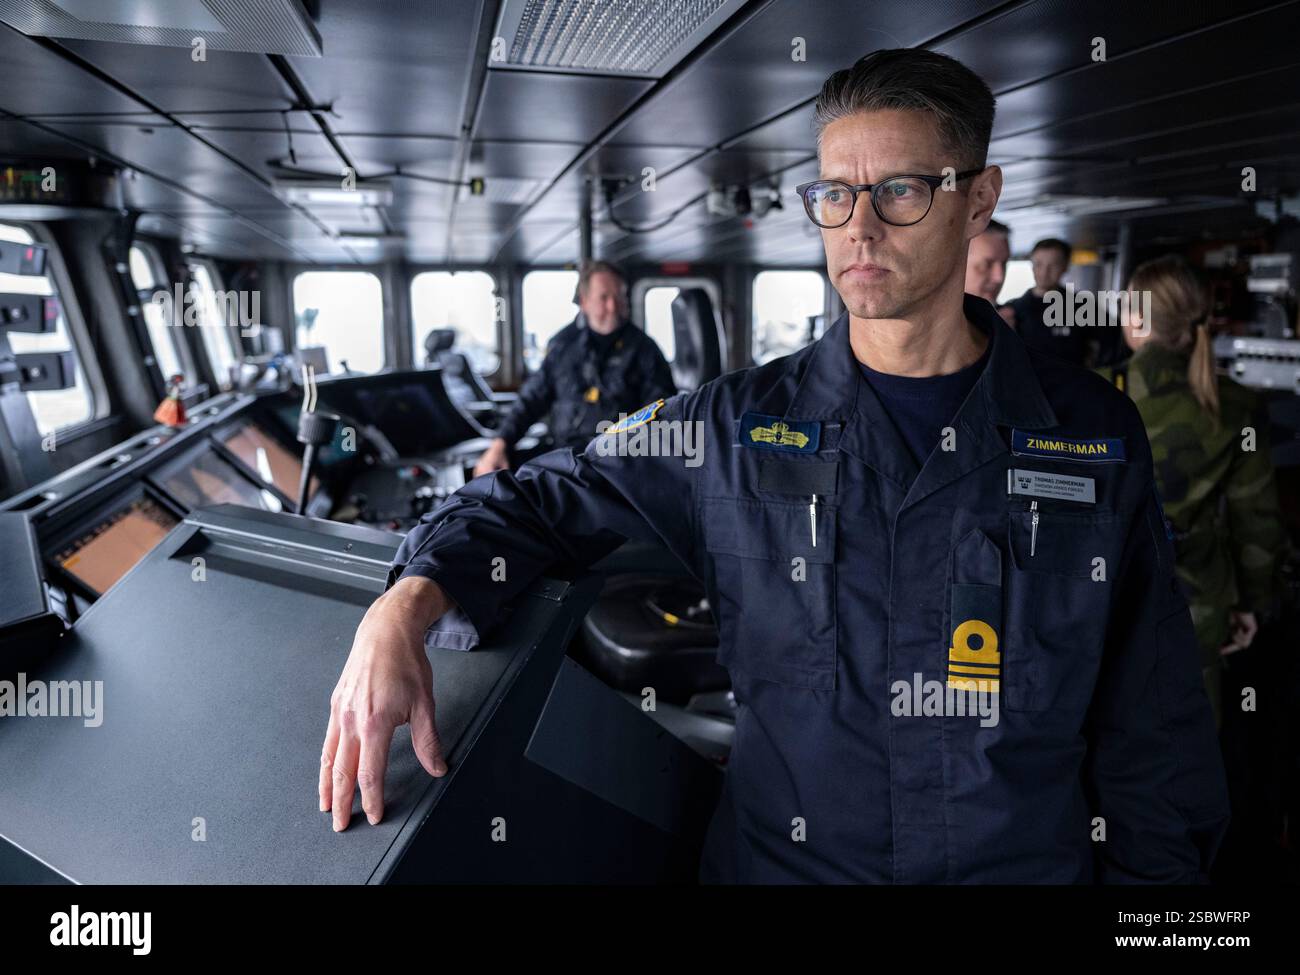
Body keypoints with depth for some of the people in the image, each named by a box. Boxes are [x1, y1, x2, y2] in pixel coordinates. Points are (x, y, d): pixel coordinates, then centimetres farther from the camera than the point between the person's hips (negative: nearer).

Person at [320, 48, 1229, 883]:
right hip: (780, 861, 1)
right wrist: (404, 609, -15)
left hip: (1035, 861, 0)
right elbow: (542, 499, 1)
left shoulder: (1097, 433, 0)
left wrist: (1152, 867, 2)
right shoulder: (738, 426, -3)